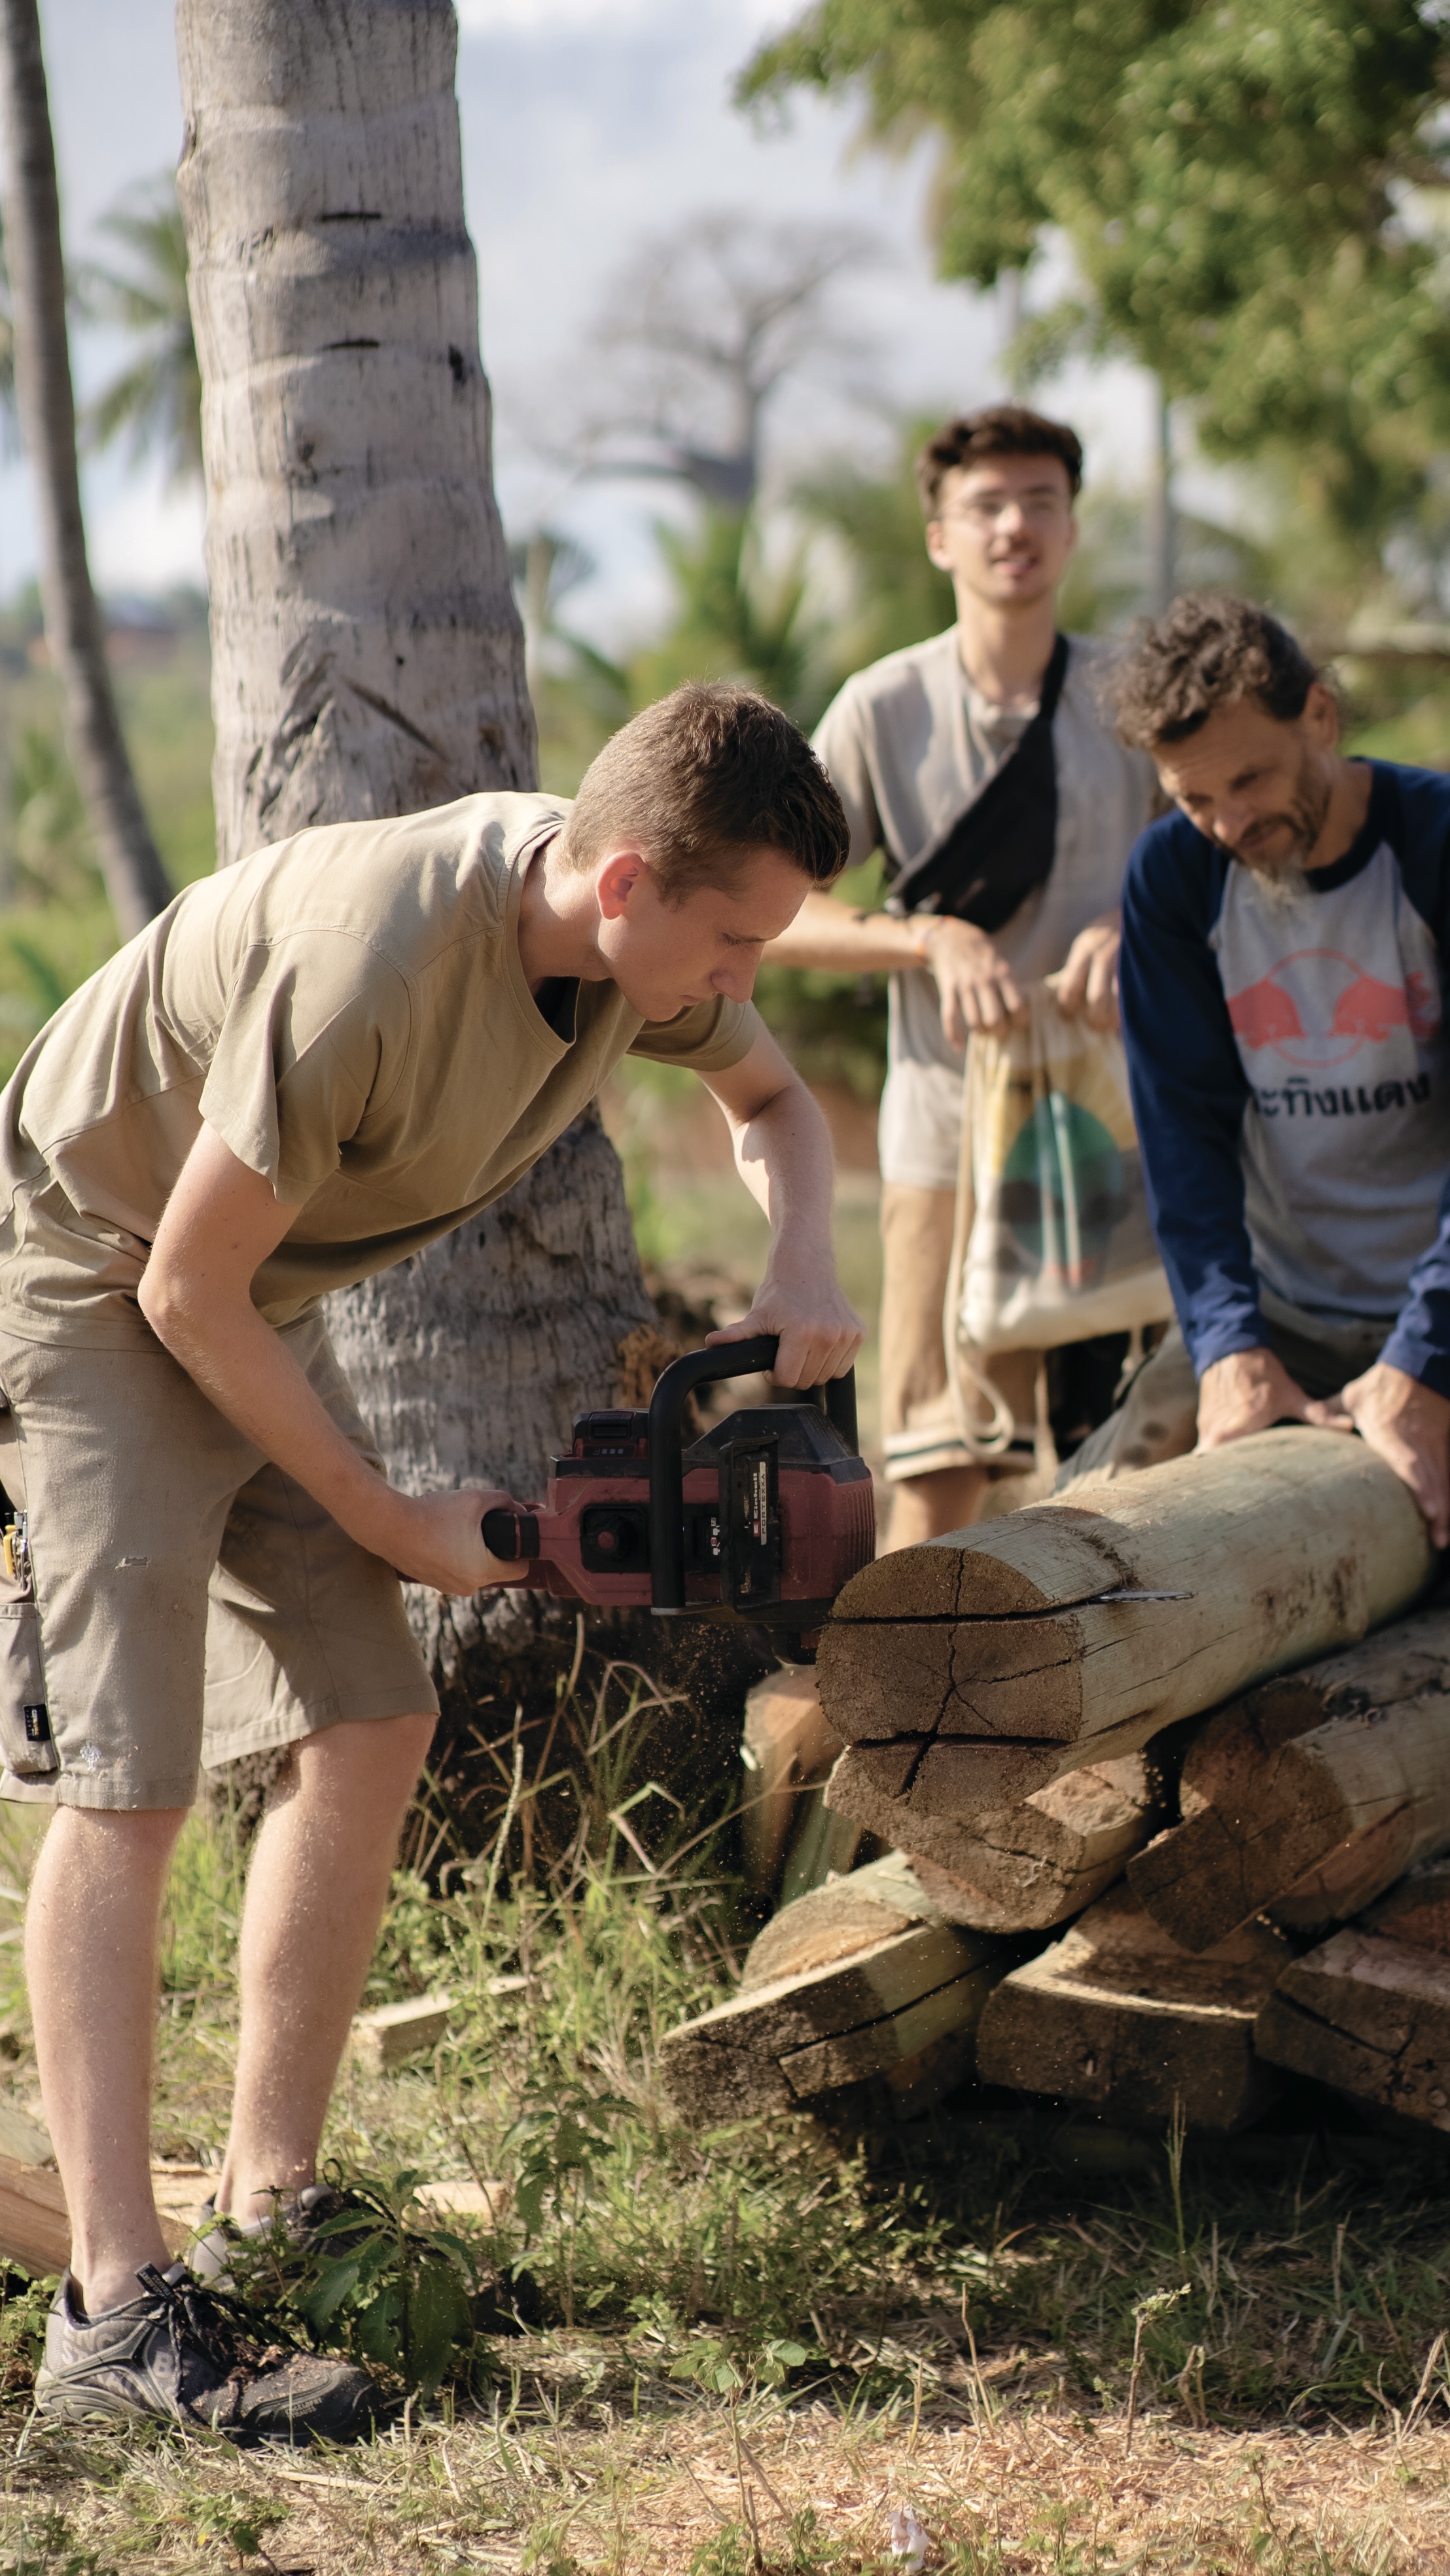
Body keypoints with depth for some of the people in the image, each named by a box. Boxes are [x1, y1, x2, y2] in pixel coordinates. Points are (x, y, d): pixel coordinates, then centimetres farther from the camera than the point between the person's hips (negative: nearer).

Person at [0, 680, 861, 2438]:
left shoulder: (641, 943, -10)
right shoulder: (371, 969, -35)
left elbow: (770, 1099, 14)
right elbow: (189, 1292, -26)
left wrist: (801, 1274, -7)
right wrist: (389, 1521, -16)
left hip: (258, 1302, 9)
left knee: (370, 1725, 6)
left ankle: (270, 2210, 14)